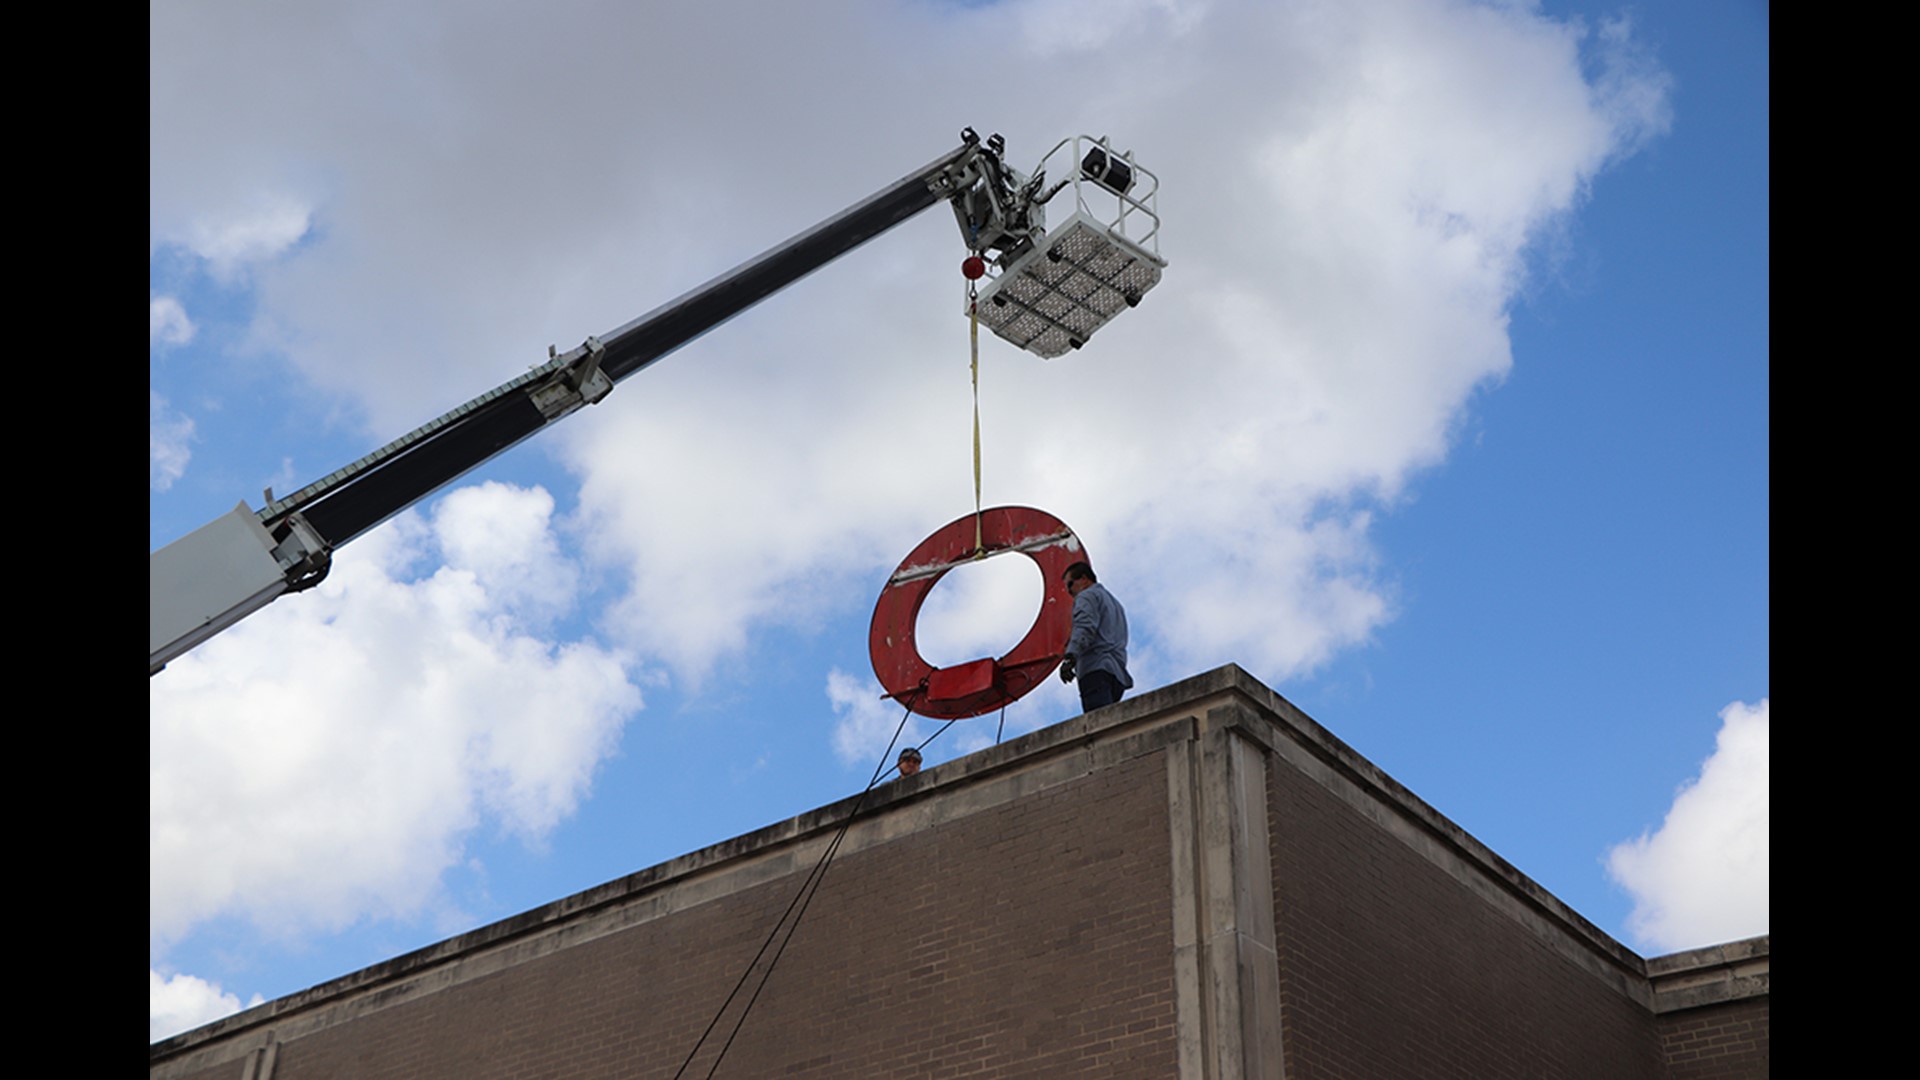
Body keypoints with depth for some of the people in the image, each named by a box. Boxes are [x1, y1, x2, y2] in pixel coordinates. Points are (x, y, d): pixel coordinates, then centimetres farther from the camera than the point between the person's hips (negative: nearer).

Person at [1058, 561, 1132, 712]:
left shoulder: (1087, 596, 7)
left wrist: (1070, 656, -26)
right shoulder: (1114, 602, 35)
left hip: (1096, 669, -9)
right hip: (1117, 674, 9)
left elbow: (1085, 627, -12)